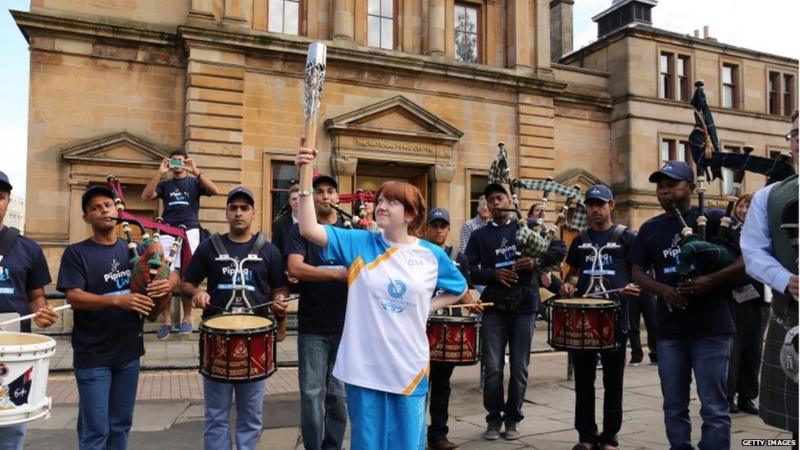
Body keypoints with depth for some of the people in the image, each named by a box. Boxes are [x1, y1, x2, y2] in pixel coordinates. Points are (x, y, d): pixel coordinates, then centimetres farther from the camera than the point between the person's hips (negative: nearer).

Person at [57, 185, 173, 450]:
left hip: (129, 351, 4)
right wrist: (117, 300, -29)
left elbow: (165, 276, 10)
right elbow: (73, 297, -15)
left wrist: (167, 285, -15)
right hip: (92, 355, -4)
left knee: (121, 424, 16)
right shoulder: (76, 253, -5)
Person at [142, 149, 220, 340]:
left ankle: (187, 318, 9)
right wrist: (160, 172, -7)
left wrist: (196, 171, -14)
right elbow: (146, 196, 0)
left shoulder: (194, 182, 11)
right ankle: (167, 320, 2)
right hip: (167, 233, 2)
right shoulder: (164, 184, 17)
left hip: (189, 232, -2)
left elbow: (215, 191, -7)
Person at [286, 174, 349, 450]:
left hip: (345, 324, 2)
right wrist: (338, 273, -24)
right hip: (312, 326, -1)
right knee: (312, 393, 3)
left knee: (339, 394, 10)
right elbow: (295, 268, -15)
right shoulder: (300, 230, 0)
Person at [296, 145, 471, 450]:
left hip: (409, 367, 1)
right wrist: (305, 178, -24)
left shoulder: (431, 255, 0)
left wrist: (428, 307, 2)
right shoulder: (358, 243, -3)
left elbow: (459, 289, 17)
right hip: (364, 366, -1)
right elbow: (308, 230, -15)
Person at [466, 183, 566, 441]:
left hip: (524, 306, 0)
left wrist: (537, 262, -15)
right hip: (494, 307, 0)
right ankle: (493, 418, 15)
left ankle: (512, 419, 21)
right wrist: (493, 275, -17)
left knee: (519, 367, 6)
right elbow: (468, 270, -2)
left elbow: (559, 248, 1)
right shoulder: (479, 236, 7)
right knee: (492, 367, -1)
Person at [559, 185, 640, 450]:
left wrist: (634, 288, -20)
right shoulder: (580, 240, 12)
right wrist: (568, 285, -3)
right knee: (583, 380, 8)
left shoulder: (626, 237, 1)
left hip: (615, 317, -3)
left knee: (612, 381, 6)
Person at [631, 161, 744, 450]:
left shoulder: (714, 219, -2)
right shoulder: (650, 229, 10)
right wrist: (664, 290, -11)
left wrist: (712, 280, -20)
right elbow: (638, 273, 9)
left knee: (714, 408, 2)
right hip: (669, 329, 4)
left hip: (712, 327, -4)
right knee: (674, 408, 12)